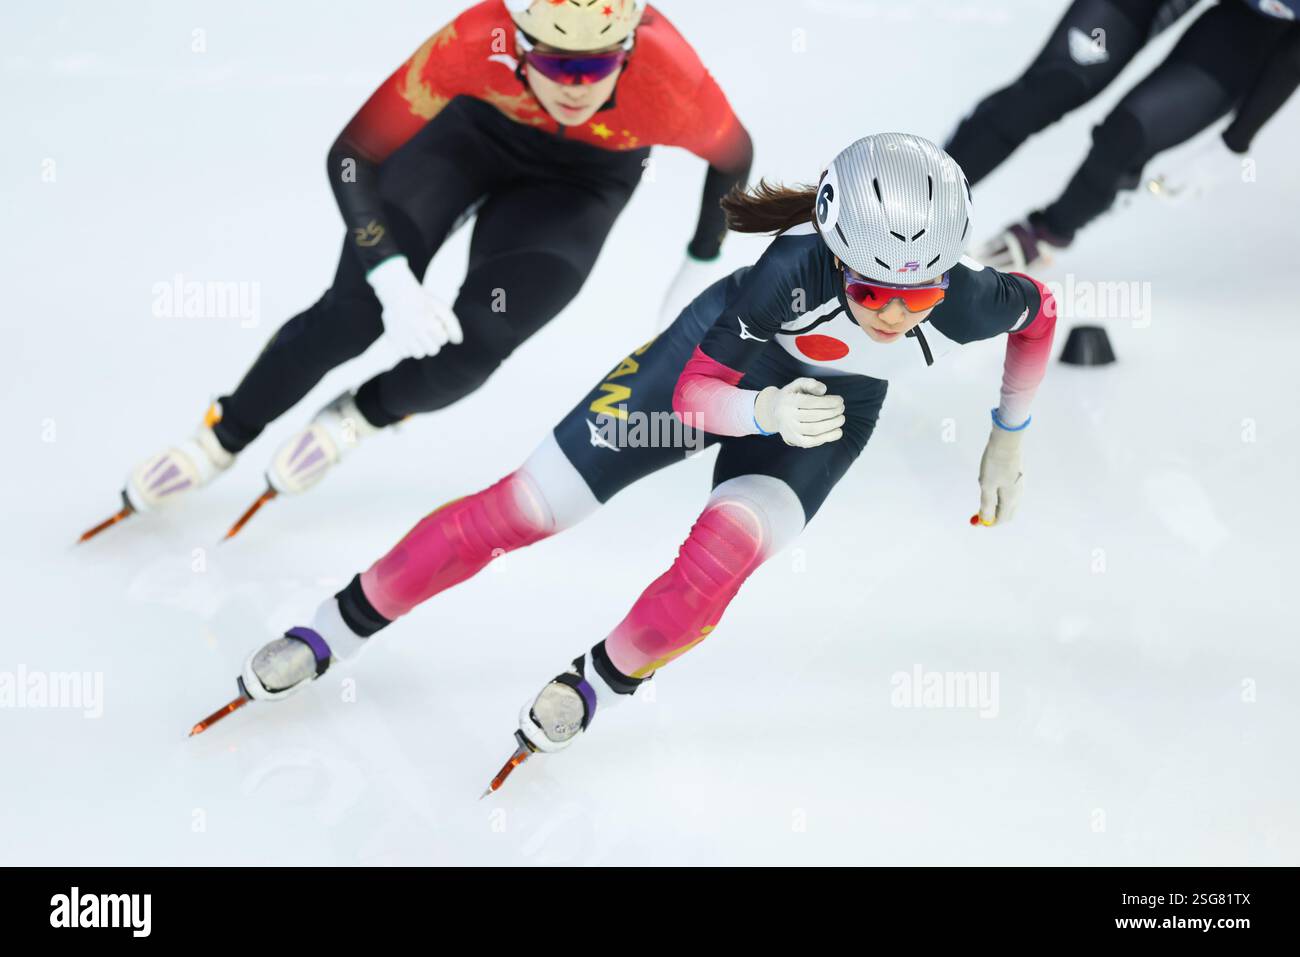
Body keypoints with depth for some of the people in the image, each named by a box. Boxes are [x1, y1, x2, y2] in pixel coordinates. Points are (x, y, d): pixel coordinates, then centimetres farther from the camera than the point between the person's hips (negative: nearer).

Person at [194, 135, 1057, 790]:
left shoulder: (965, 301, -34)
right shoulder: (797, 267, -40)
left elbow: (1042, 312, -8)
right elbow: (694, 395, -29)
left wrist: (1009, 440, 0)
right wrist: (764, 412, -50)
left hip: (835, 405, 1)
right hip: (723, 359, -1)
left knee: (717, 563, -27)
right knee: (522, 509, -3)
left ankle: (599, 685, 6)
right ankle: (335, 632, 19)